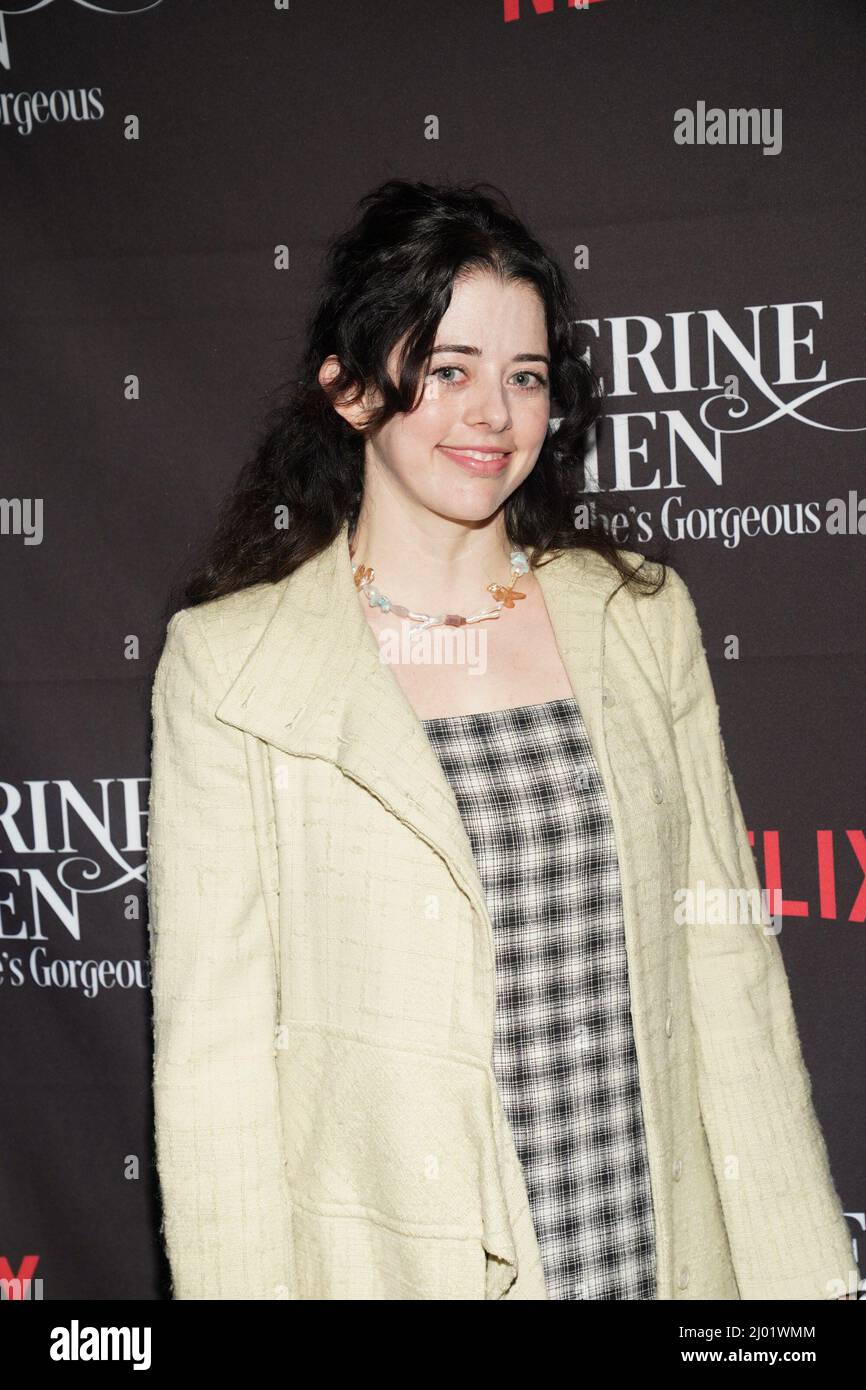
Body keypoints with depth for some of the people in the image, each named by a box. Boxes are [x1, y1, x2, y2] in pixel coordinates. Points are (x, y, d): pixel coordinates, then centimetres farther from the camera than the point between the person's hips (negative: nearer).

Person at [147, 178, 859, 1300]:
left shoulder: (642, 618, 3)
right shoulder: (231, 661, -7)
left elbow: (725, 956, 4)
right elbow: (212, 1040, -7)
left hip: (664, 1247, 3)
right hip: (391, 1258, -3)